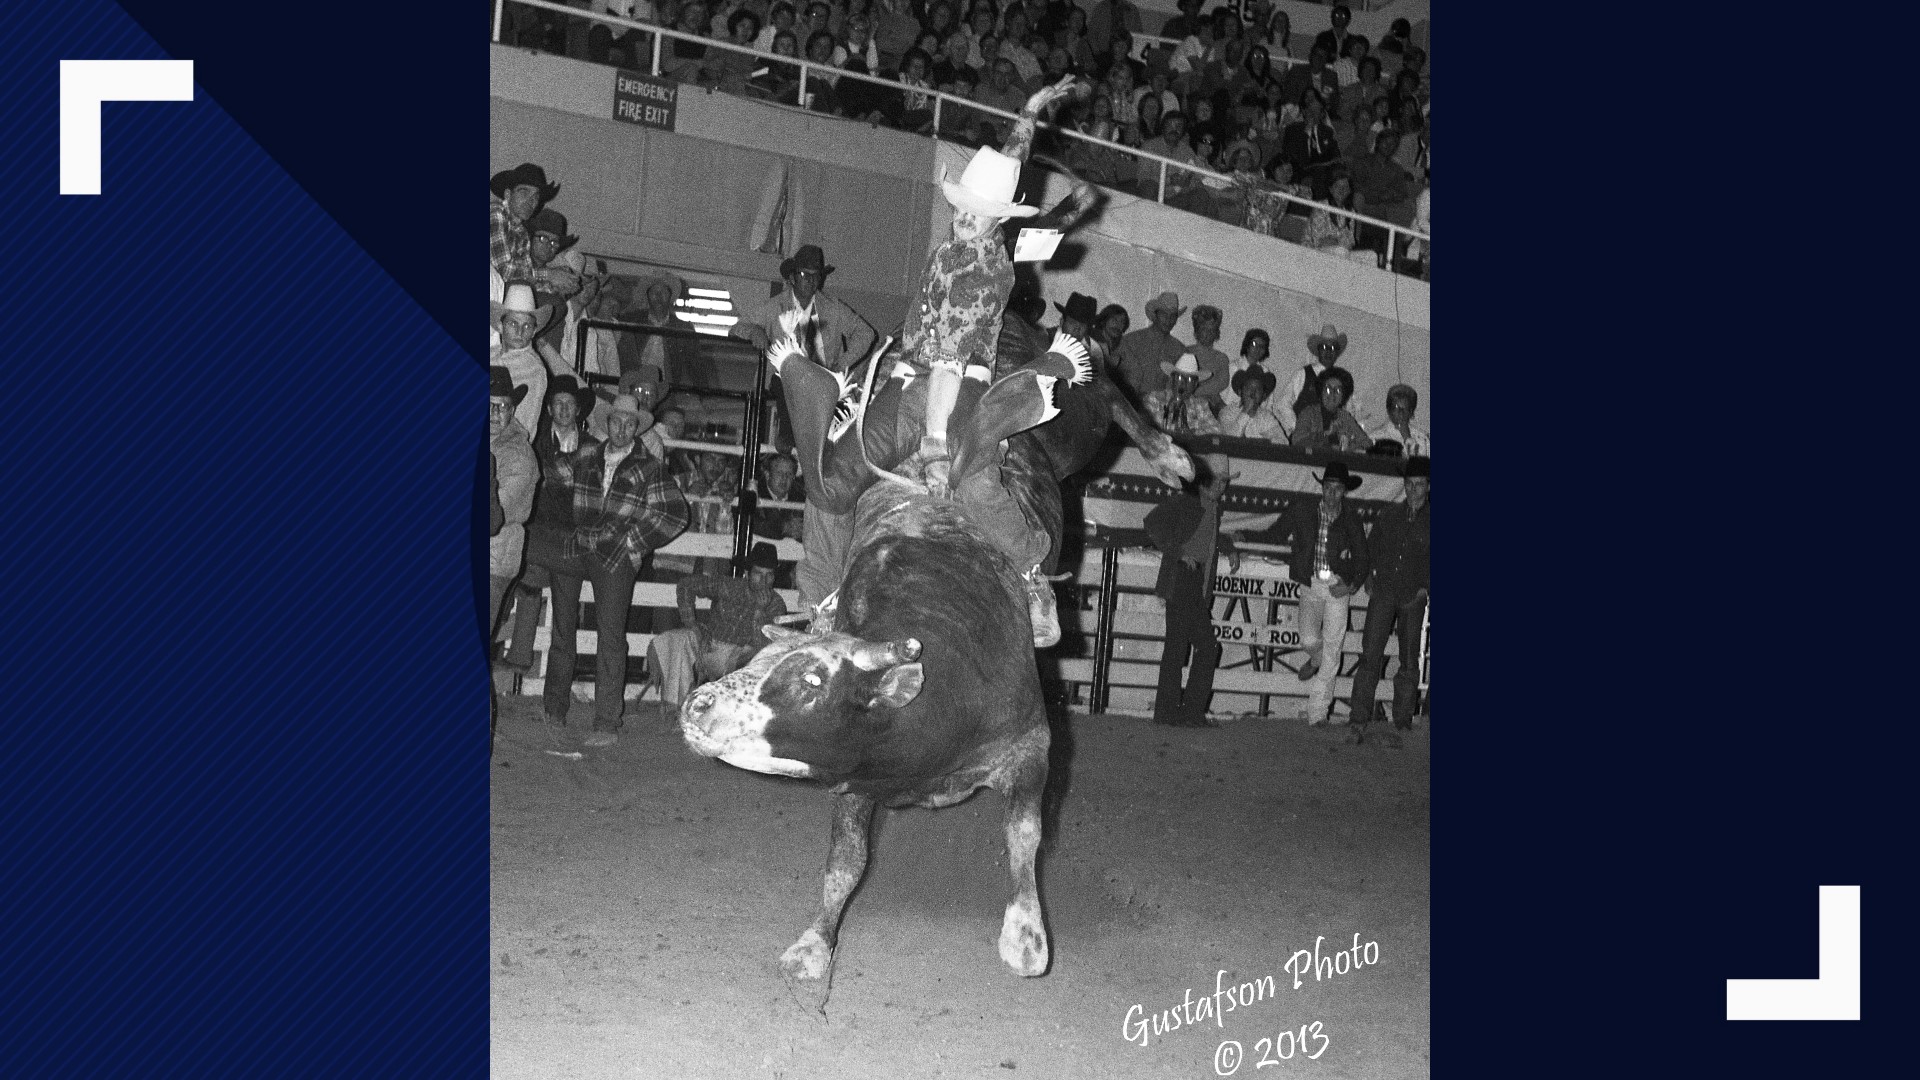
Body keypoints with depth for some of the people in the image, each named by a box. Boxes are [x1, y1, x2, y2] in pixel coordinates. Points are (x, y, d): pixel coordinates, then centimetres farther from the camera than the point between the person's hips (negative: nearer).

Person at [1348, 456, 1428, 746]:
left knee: (1409, 663, 2)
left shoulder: (1429, 521, 3)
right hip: (1383, 593, 1)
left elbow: (1429, 562, 5)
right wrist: (1368, 578, 7)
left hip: (1413, 599, -1)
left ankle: (1400, 725, 8)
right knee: (1370, 656, -7)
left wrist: (1425, 586, -5)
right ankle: (1360, 722, -6)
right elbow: (1370, 548, 17)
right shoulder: (1389, 515, 9)